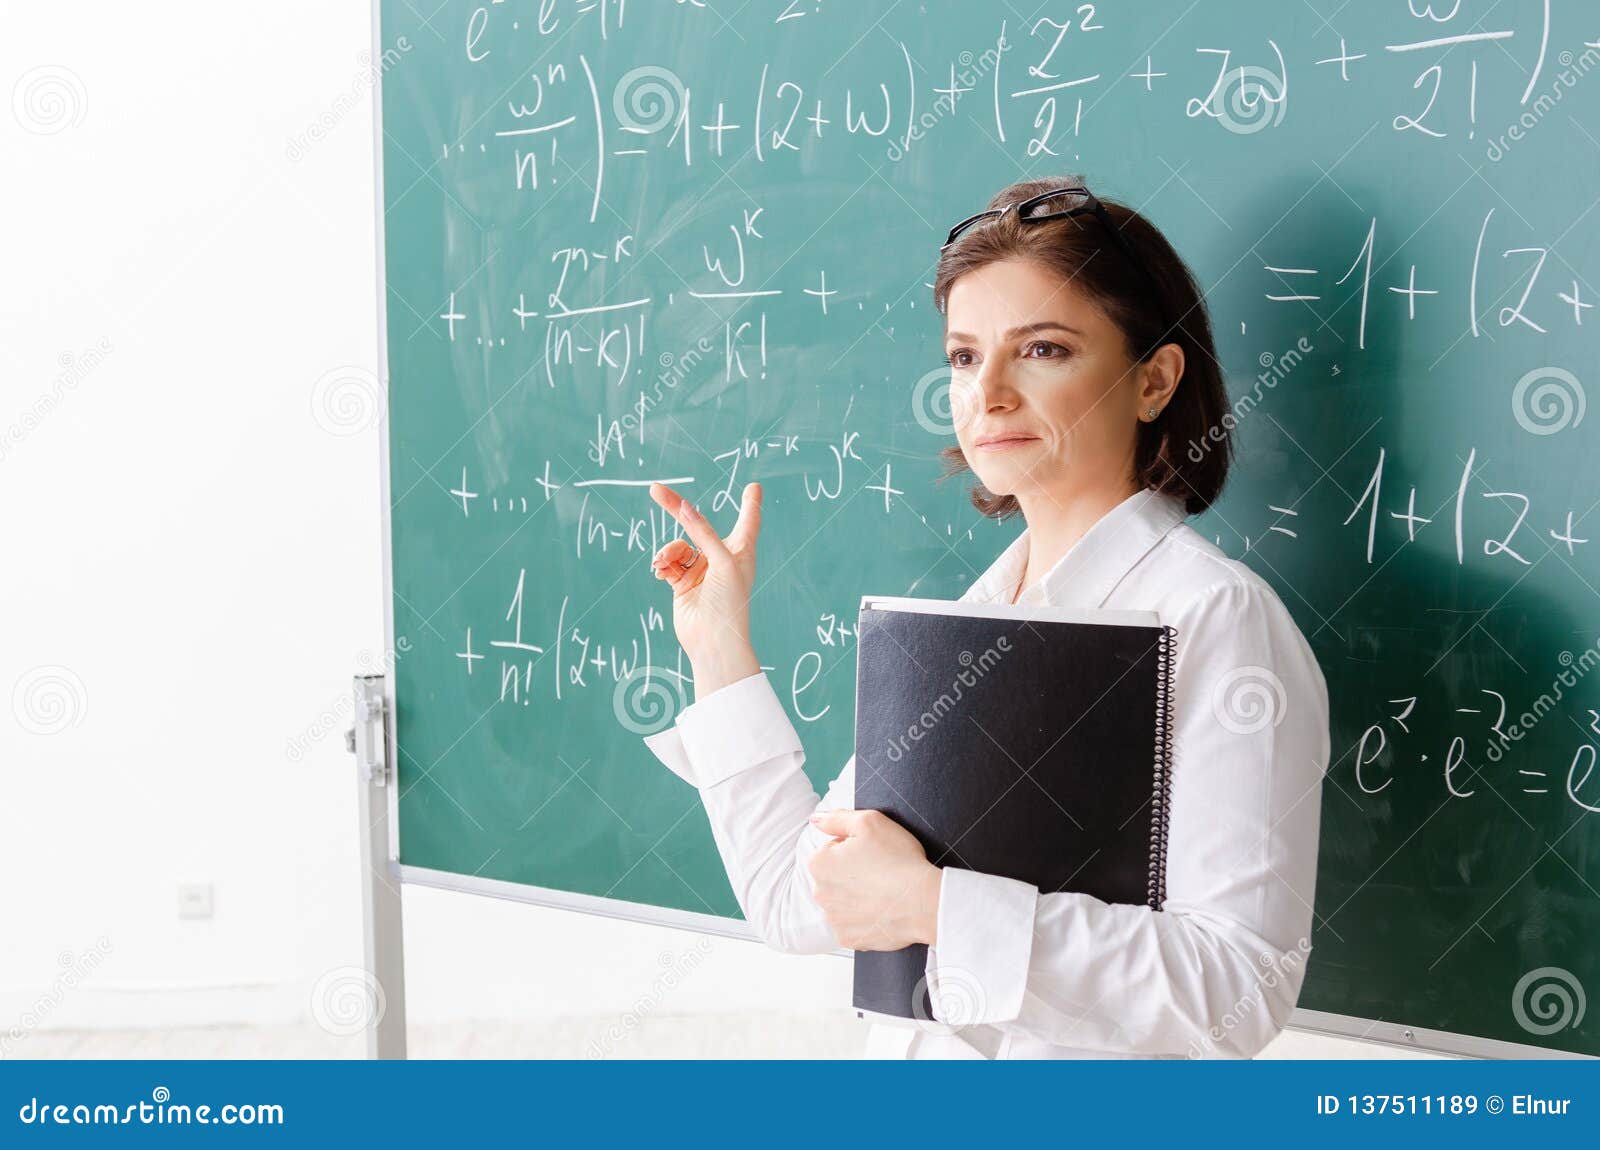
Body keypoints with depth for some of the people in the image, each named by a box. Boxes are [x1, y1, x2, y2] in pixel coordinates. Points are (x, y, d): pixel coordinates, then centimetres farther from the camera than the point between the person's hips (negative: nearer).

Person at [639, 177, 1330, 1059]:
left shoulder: (1214, 614, -10)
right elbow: (797, 903, 7)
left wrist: (939, 906, -21)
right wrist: (718, 646, 7)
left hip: (1098, 1058, -4)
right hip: (914, 1048, 4)